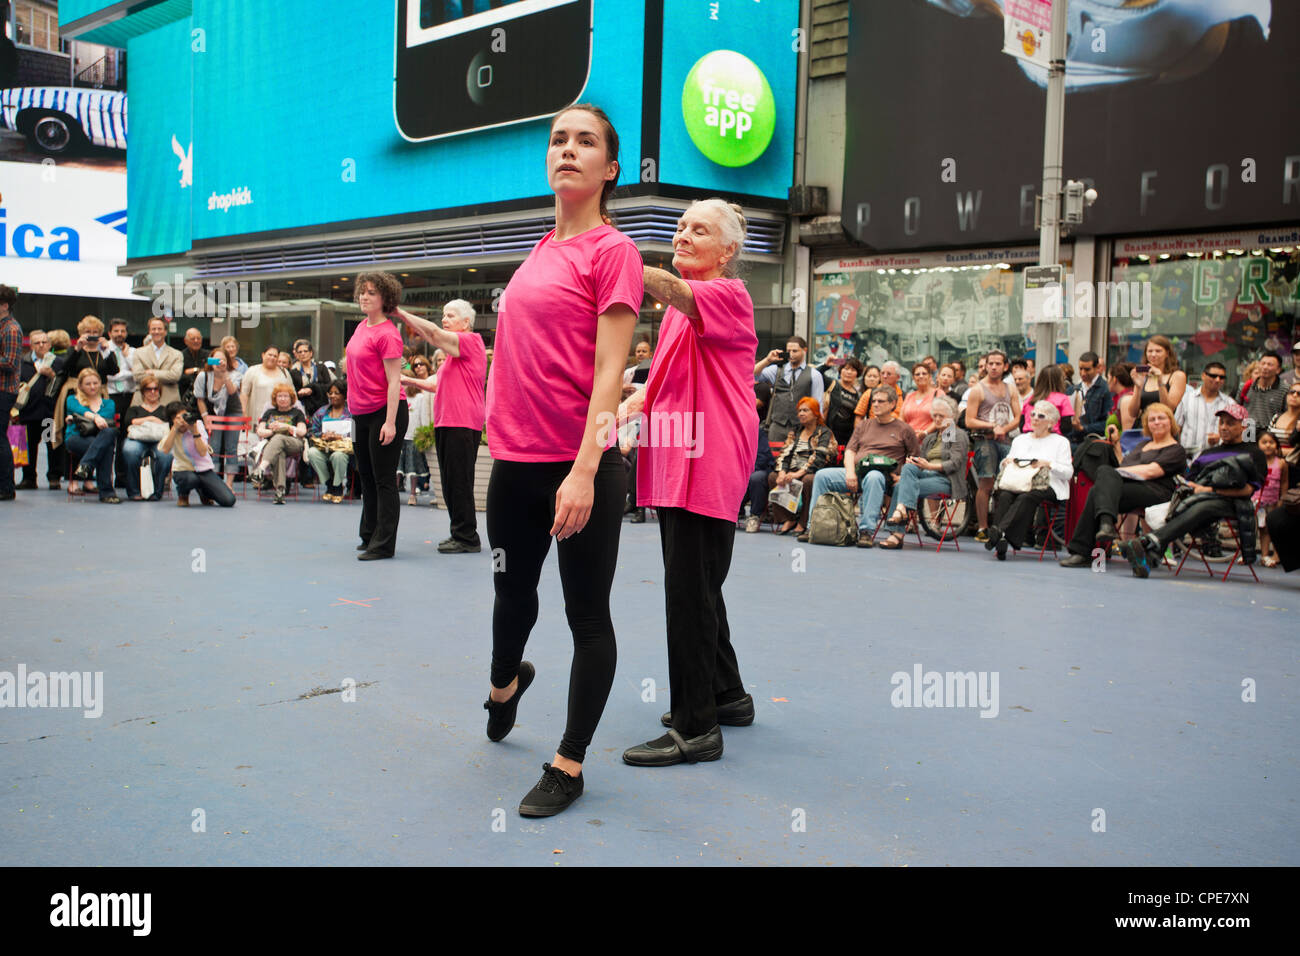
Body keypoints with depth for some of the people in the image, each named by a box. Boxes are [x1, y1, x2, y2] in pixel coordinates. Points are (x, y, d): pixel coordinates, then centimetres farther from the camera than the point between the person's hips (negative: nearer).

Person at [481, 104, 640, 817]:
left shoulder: (611, 251, -8)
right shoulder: (540, 253, 12)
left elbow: (609, 371, -16)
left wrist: (584, 470, -23)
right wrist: (503, 436, 17)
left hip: (580, 468, -7)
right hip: (515, 461, 7)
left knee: (587, 616, 5)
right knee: (512, 593, 23)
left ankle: (568, 766, 18)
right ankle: (504, 684, 53)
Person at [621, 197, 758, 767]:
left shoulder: (728, 295, -7)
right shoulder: (681, 307, 22)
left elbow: (671, 288, -30)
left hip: (706, 464, -10)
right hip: (674, 463, 10)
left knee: (689, 592, -11)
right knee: (693, 587, 16)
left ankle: (696, 728, -4)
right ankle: (728, 696, 30)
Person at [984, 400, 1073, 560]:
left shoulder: (1061, 442, 15)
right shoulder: (1020, 439, 28)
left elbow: (1068, 472, 4)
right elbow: (1004, 466, 25)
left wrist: (1048, 464, -12)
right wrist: (1006, 461, 1)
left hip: (1046, 485, -3)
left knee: (1026, 497, -38)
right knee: (1004, 495, -32)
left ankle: (1000, 531, -52)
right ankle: (1001, 542, -46)